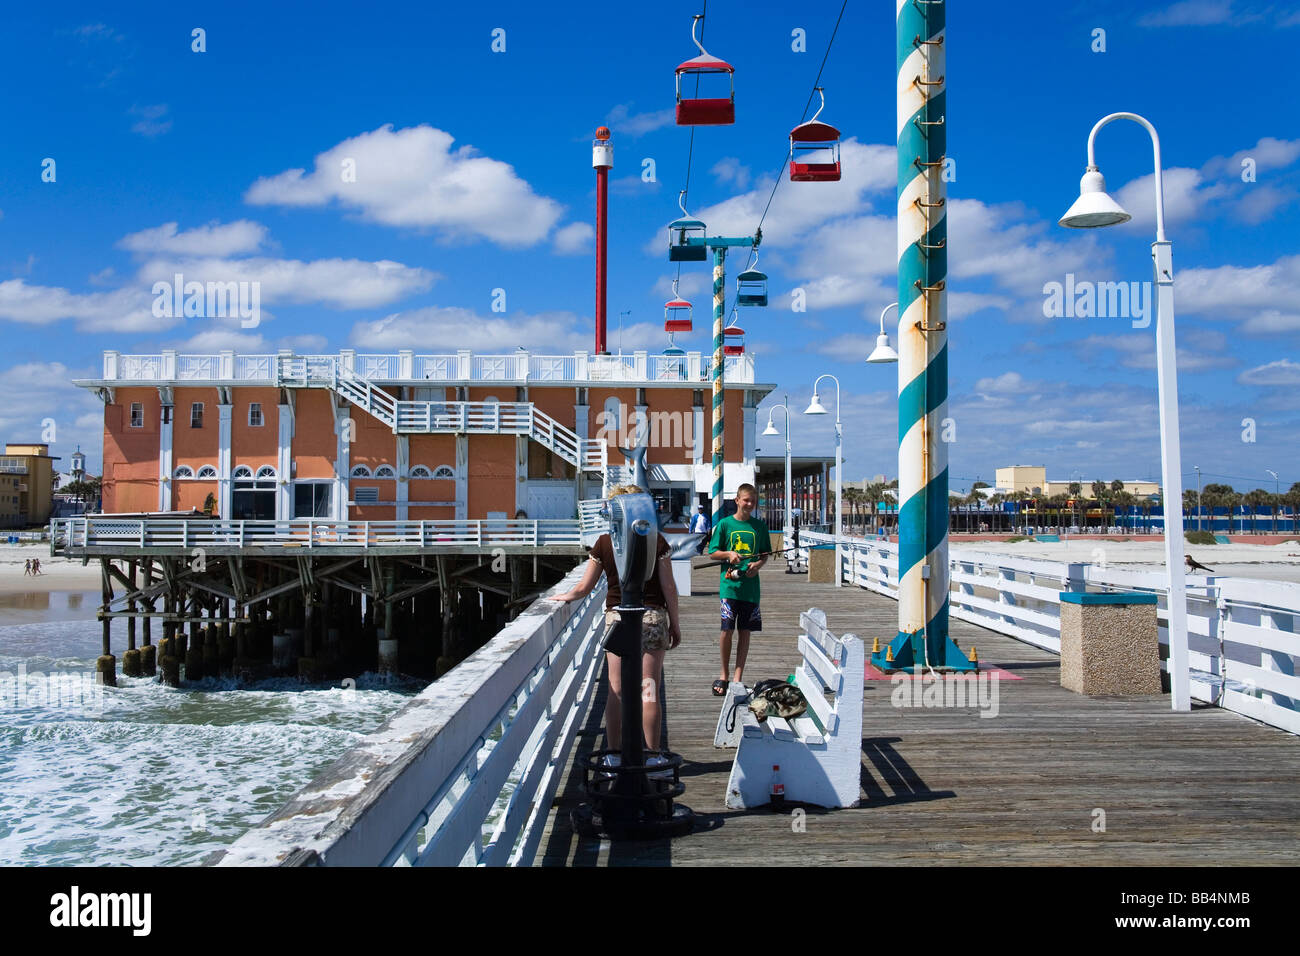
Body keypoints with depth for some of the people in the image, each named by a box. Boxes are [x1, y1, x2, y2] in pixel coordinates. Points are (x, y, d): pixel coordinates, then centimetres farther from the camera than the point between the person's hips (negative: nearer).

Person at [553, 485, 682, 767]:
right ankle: (651, 755, 9)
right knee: (649, 691, 4)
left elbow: (584, 588, 3)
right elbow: (669, 588, -2)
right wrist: (675, 624, 7)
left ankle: (614, 754, 13)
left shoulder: (604, 542, -1)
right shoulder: (657, 541, -3)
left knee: (616, 691, 7)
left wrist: (565, 596, 22)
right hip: (653, 617, -1)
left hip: (616, 617, 1)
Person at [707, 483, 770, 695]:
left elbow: (765, 555, 14)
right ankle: (724, 674, 14)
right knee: (727, 629, -4)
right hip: (729, 583, -2)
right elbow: (713, 553, 5)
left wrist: (758, 564, -6)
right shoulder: (725, 524, 2)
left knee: (745, 631, 4)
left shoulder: (759, 526, 8)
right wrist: (728, 554, -13)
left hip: (750, 584, 2)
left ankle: (737, 677, 11)